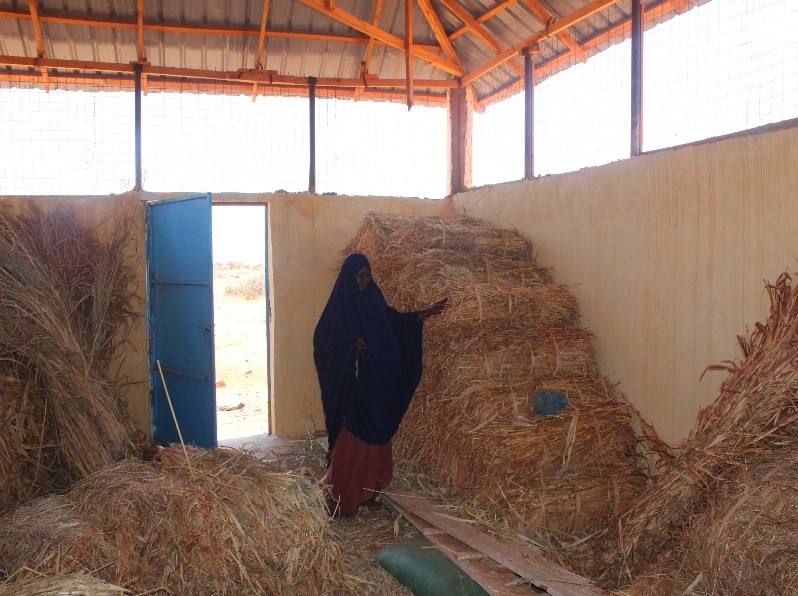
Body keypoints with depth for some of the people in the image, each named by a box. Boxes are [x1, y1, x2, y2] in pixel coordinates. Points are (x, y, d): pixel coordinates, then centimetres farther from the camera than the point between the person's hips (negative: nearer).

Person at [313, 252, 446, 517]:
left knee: (374, 440, 13)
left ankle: (367, 491, 26)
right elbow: (323, 339, -11)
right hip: (349, 383, -6)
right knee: (348, 443, -1)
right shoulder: (339, 303, -10)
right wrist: (350, 343, -25)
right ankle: (341, 499, 9)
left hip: (375, 382, 7)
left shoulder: (373, 298, 7)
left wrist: (423, 314, 8)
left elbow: (394, 322, 17)